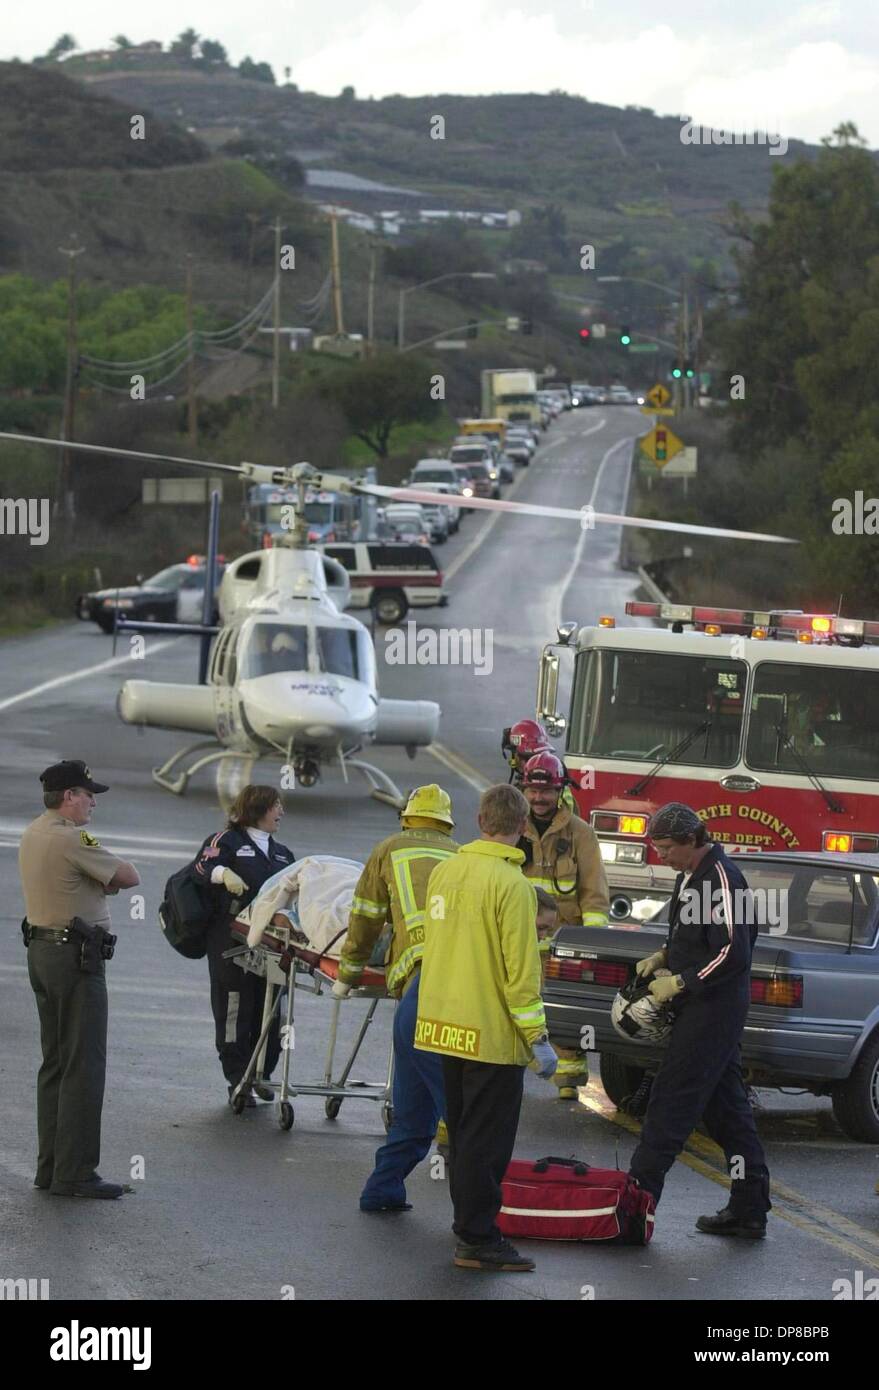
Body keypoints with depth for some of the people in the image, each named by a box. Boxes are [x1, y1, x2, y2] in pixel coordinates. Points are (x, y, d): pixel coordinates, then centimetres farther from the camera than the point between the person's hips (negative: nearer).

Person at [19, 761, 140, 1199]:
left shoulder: (33, 834, 13)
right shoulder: (70, 840, -18)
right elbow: (130, 877, -13)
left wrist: (98, 880, -4)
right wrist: (108, 877, 7)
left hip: (40, 949, 10)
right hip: (76, 957, -10)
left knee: (55, 1064, 14)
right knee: (84, 1066, -7)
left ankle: (50, 1167, 17)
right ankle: (74, 1174, -8)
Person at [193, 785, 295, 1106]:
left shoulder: (282, 853, 25)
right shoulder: (228, 841, 3)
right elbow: (202, 868, -11)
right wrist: (222, 873, -30)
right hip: (233, 939, -6)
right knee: (234, 1008, -2)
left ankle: (261, 1073, 19)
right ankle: (238, 1080, 2)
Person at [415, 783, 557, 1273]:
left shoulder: (445, 872, 6)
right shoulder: (511, 883, -17)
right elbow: (520, 969, -18)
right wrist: (538, 1038, -13)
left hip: (446, 1025, 7)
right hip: (492, 1031, -7)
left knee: (464, 1132, 19)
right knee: (487, 1139, -1)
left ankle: (469, 1218, 28)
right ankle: (479, 1239, 1)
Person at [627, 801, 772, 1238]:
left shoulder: (721, 879, -17)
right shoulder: (691, 876, 15)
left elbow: (733, 953, -23)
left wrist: (679, 983, -18)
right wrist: (663, 957, 11)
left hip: (713, 1009, -10)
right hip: (709, 1009, 10)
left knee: (672, 1100, -8)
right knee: (726, 1106, 11)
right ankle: (749, 1210, 14)